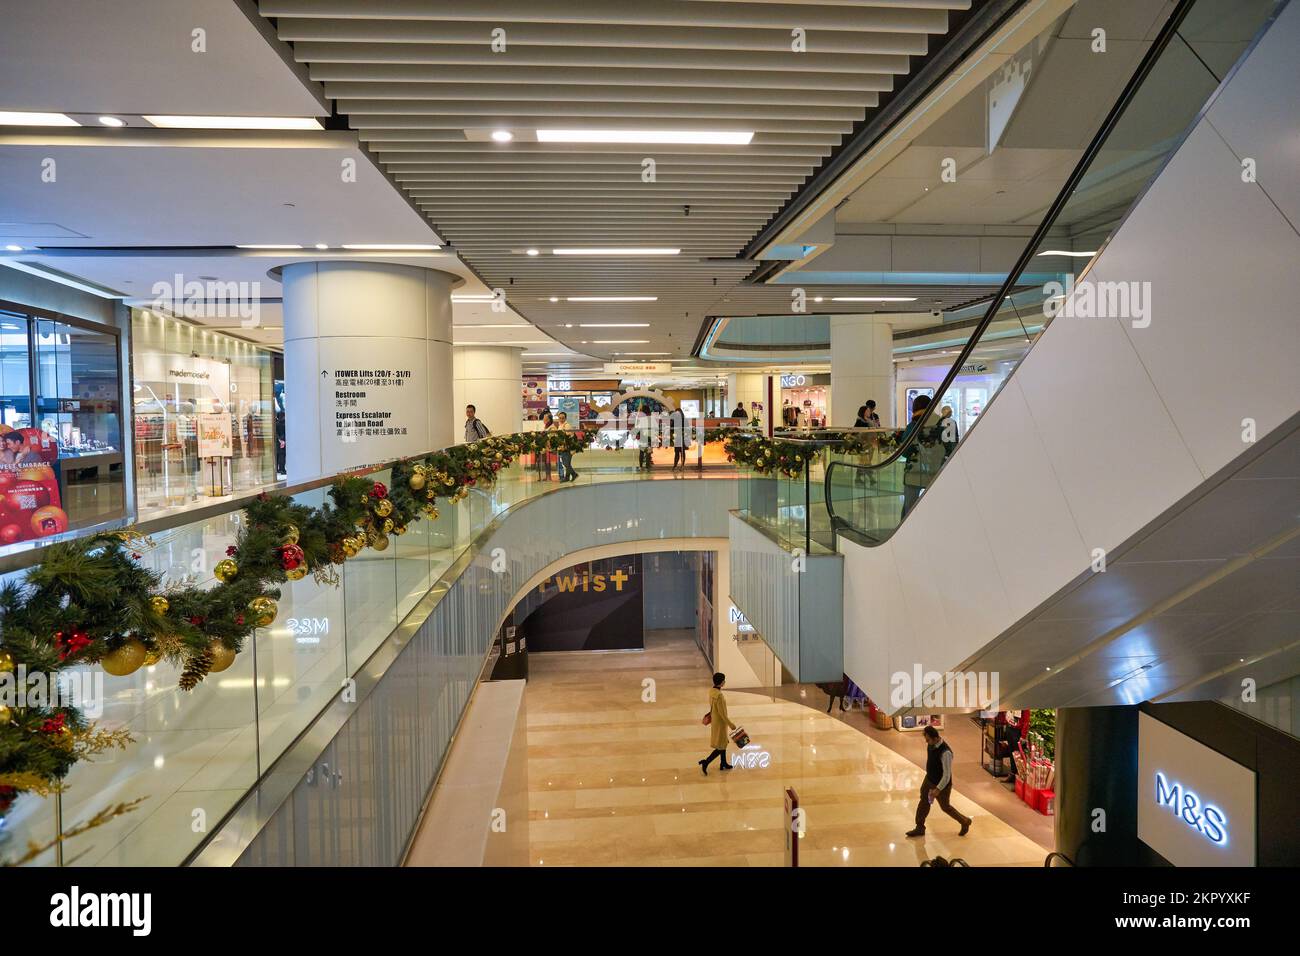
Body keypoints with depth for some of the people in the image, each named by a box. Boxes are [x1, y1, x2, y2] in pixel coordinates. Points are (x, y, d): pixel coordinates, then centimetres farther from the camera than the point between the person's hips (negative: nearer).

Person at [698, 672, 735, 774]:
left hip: (715, 720, 9)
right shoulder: (719, 695, -30)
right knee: (720, 747, 3)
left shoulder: (712, 691, -2)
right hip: (720, 723, -9)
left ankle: (724, 764, 34)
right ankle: (705, 762, 2)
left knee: (723, 743, 22)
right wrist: (730, 724, -18)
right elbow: (722, 713, -25)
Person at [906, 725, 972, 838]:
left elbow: (947, 775, -30)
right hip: (929, 779, 7)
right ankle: (919, 828, 34)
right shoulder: (931, 744, -13)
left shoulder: (945, 753, -37)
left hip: (942, 784, -7)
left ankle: (964, 822, 43)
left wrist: (938, 789, -27)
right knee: (924, 802, 16)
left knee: (945, 807, 16)